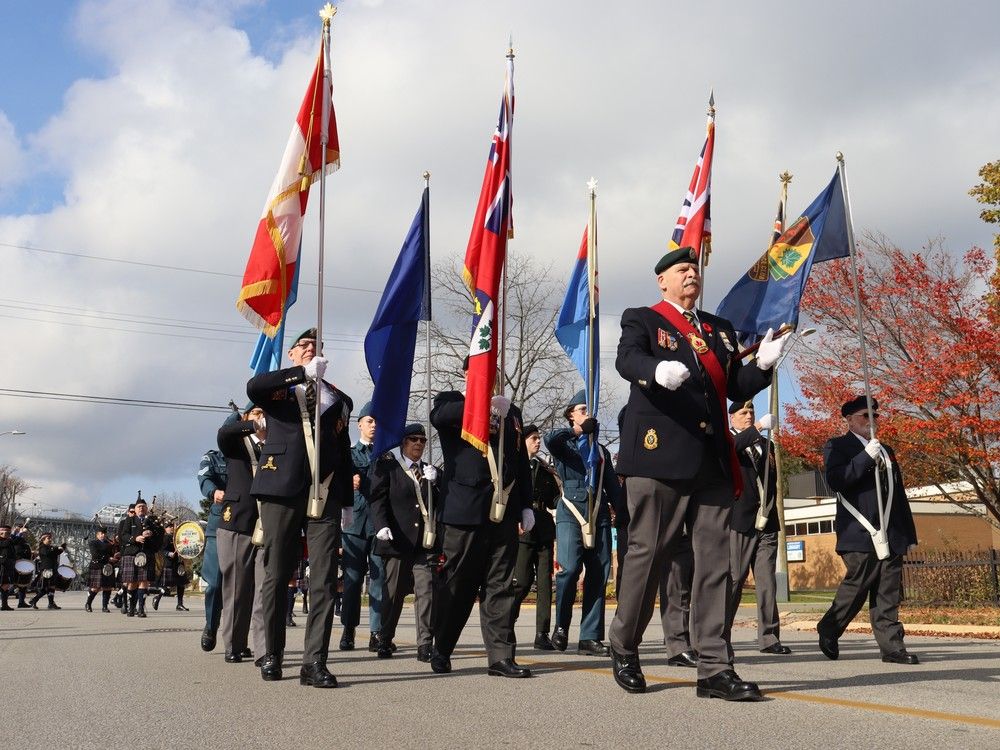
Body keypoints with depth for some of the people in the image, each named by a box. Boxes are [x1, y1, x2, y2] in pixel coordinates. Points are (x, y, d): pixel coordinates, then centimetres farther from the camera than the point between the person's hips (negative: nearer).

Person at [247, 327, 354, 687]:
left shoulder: (339, 399, 20)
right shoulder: (279, 389, 13)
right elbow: (253, 388, -13)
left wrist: (347, 502, 12)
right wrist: (304, 373, -18)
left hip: (326, 495, 2)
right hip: (282, 491, -1)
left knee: (324, 580, -6)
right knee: (276, 577, 4)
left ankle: (314, 661, -6)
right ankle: (272, 655, 17)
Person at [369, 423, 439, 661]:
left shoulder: (430, 471, 19)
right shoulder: (386, 465, 7)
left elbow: (439, 505, 18)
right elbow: (378, 498, -1)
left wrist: (432, 482, 1)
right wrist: (382, 526, -16)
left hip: (425, 543, 3)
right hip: (398, 540, -3)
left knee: (427, 592, -7)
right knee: (393, 592, 5)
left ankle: (425, 645, -6)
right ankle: (385, 641, 20)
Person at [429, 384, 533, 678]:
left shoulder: (511, 412, 19)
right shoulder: (453, 402, 6)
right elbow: (439, 415, -20)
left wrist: (526, 506, 13)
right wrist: (486, 405, -23)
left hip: (504, 513, 4)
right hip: (465, 511, -4)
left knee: (501, 585, 3)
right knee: (456, 584, 4)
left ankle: (501, 656, 5)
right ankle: (441, 651, 20)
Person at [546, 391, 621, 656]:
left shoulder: (601, 451, 23)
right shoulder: (564, 445, 11)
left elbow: (612, 486, 18)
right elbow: (550, 439, -14)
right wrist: (579, 430, -12)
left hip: (599, 514, 4)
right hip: (571, 512, -4)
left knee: (599, 573, -3)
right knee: (570, 567, -19)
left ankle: (590, 637, 1)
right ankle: (561, 625, 0)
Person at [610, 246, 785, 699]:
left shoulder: (720, 329, 23)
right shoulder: (641, 320, 8)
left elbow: (737, 389, 16)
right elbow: (627, 360, -14)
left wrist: (763, 365, -5)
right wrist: (659, 370, -36)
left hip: (712, 461, 5)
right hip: (659, 457, -5)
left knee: (714, 561, 1)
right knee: (647, 553, 1)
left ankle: (714, 669, 3)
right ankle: (623, 649, 19)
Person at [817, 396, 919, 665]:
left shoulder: (886, 451, 23)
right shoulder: (837, 447, 4)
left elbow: (900, 494, 23)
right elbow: (836, 481, -14)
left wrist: (909, 534, 18)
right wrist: (866, 457, -19)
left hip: (890, 536, 6)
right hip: (861, 533, -6)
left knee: (889, 593, 1)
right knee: (856, 585, -6)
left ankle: (891, 646, 1)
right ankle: (828, 631, 13)